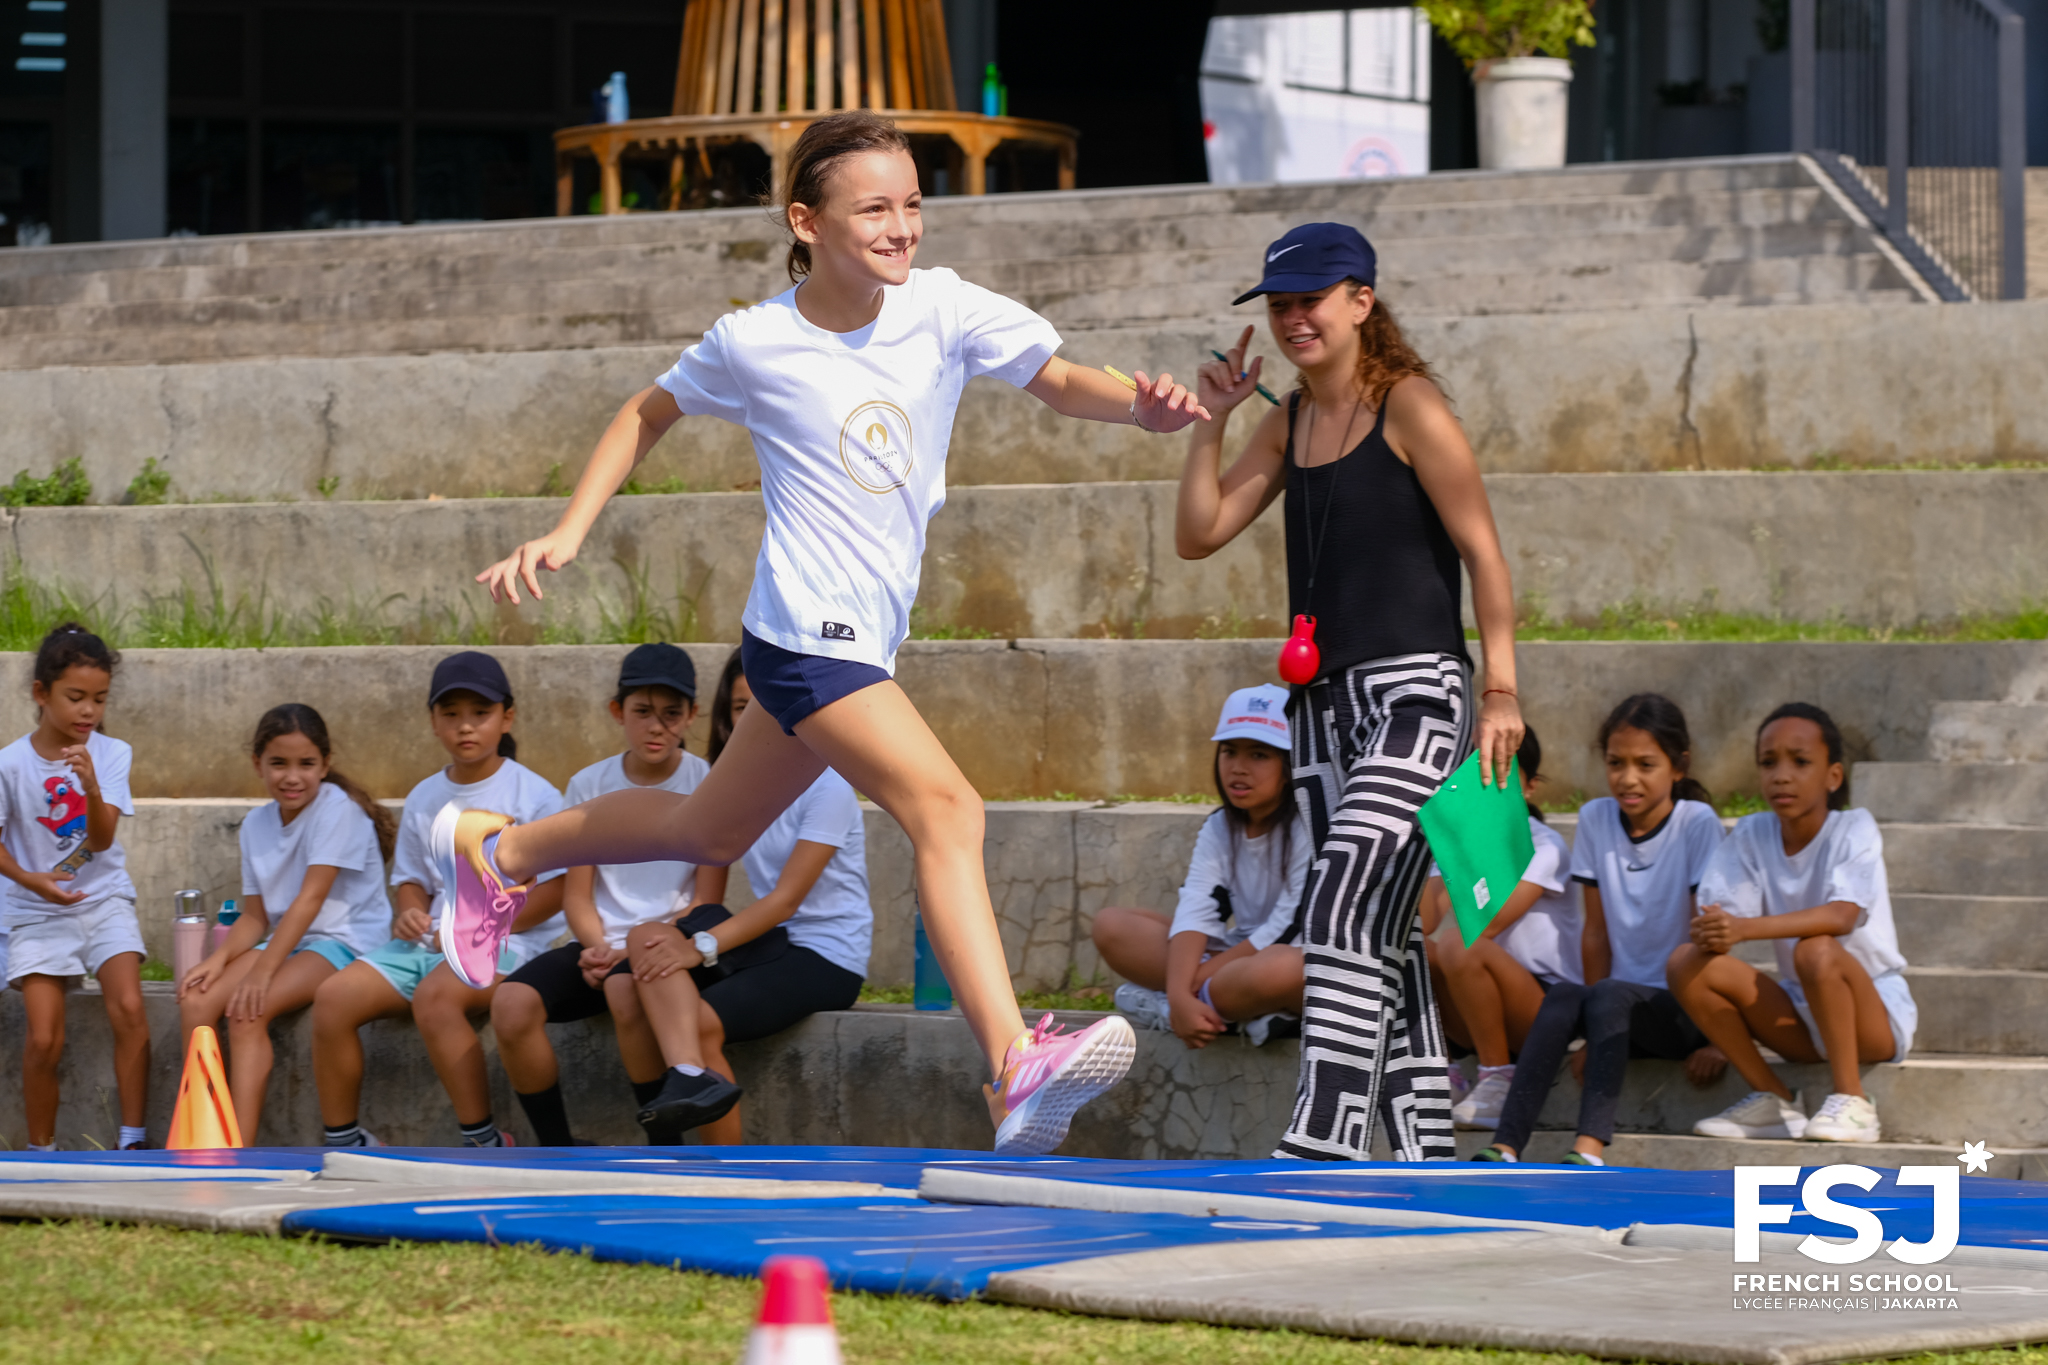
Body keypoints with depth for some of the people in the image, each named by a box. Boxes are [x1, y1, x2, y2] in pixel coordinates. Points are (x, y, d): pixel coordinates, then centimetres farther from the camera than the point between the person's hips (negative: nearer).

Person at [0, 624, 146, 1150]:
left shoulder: (111, 755, -4)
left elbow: (102, 839, -11)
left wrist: (91, 784, -29)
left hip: (104, 900, 1)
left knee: (129, 1008, -22)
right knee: (44, 1038, -14)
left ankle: (133, 1140, -14)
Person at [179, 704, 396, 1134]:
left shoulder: (337, 810, -12)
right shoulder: (257, 824, 10)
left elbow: (311, 898, -20)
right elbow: (255, 915, 10)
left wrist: (262, 971, -26)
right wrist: (219, 958, -11)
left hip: (345, 943, -7)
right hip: (285, 941, 7)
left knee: (248, 1011, -29)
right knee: (196, 1002, -17)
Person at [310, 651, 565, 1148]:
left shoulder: (532, 795, -3)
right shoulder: (424, 799, 14)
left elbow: (557, 886, -7)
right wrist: (411, 913, -2)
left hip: (510, 941, -6)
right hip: (431, 941, 6)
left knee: (435, 994, -38)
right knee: (334, 995, -16)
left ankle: (484, 1142, -29)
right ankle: (342, 1142, -5)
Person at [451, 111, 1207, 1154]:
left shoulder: (943, 308, -2)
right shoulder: (754, 343, -9)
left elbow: (1059, 381, 2)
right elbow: (650, 413, 8)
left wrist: (1140, 404, -19)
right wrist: (566, 536, 4)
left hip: (862, 640, 7)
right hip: (808, 630, -7)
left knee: (712, 830, 24)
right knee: (944, 806, -24)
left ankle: (493, 850, 45)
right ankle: (1016, 1068, -34)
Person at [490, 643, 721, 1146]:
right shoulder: (589, 787, 10)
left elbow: (708, 901, -3)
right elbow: (576, 894, 10)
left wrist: (633, 951, -15)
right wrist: (599, 947, -12)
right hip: (601, 944, 4)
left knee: (625, 988, -39)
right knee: (512, 1003, -26)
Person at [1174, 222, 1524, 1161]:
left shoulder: (1408, 407, -7)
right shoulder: (1289, 420, 14)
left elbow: (1482, 553, -7)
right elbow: (1198, 535, 13)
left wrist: (1501, 692, -12)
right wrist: (1211, 422, 3)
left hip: (1417, 693, -8)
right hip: (1328, 698, 8)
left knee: (1343, 914, -19)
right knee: (1383, 941, 8)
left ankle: (1324, 1143, -24)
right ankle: (1424, 1157, 13)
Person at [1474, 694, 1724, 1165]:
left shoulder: (1697, 824, -7)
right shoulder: (1596, 819, 5)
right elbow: (1597, 932, 5)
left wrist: (1711, 1037, -12)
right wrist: (1593, 1035, -1)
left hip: (1682, 1009, -4)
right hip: (1621, 1016, 4)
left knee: (1610, 997, -33)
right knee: (1562, 998, -28)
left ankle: (1589, 1152, -53)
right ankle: (1505, 1150, -44)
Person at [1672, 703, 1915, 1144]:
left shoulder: (1854, 829, -13)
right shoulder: (1752, 836, 1)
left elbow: (1841, 916, -31)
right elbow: (1721, 917, -7)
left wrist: (1745, 927, -43)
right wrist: (1712, 933, -33)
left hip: (1878, 1012, -5)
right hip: (1800, 1017, 5)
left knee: (1816, 950, -36)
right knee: (1686, 963, -15)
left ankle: (1852, 1103, -22)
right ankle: (1773, 1100, -6)